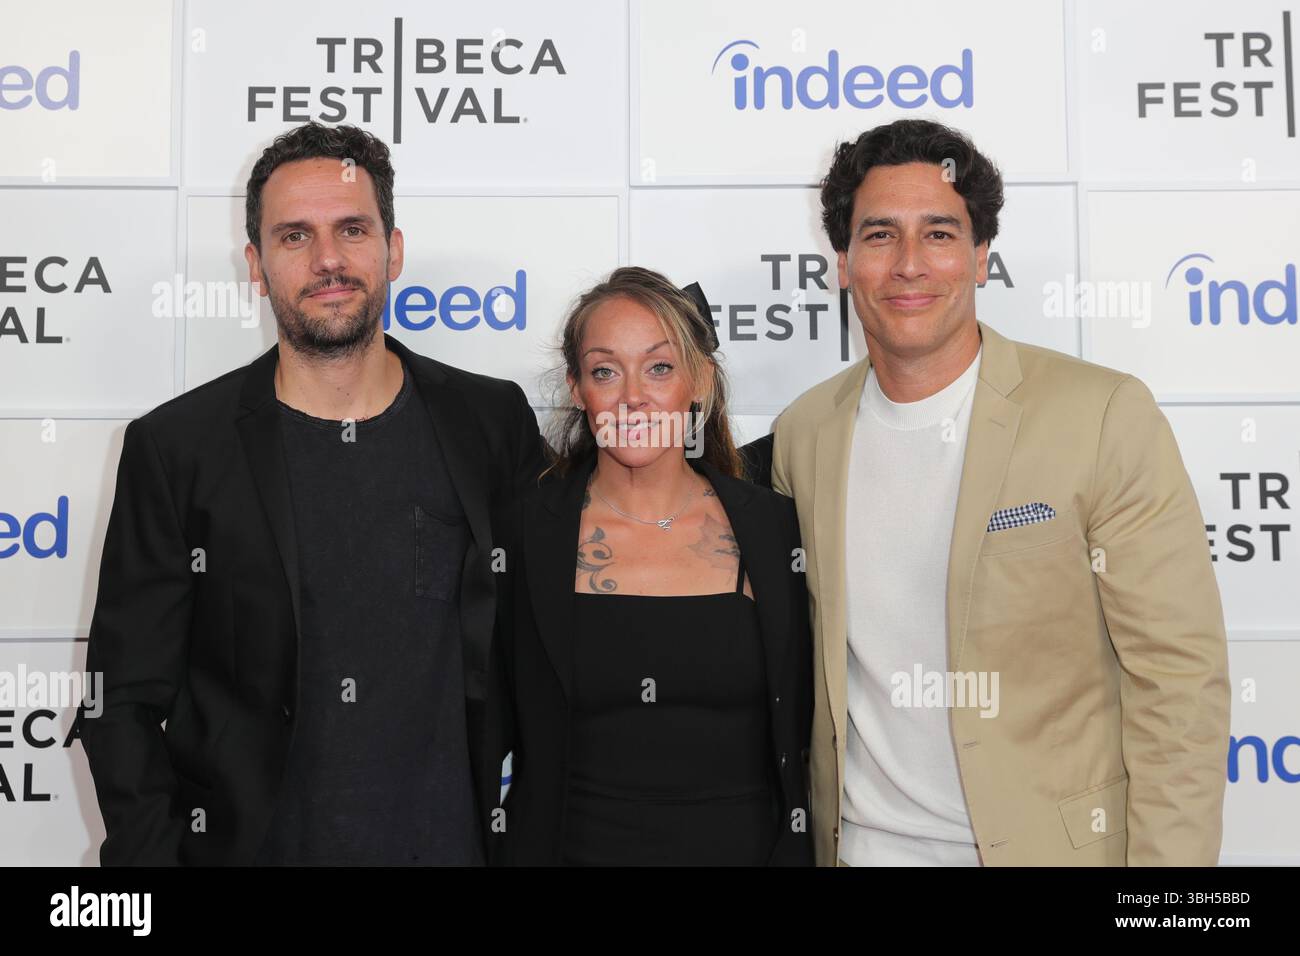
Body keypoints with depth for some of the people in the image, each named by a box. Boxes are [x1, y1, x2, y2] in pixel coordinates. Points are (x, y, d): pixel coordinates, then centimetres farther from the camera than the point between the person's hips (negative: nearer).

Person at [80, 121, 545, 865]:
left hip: (453, 840, 1)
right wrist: (148, 850, -11)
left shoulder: (493, 422, -3)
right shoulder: (175, 448, -7)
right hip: (249, 840, -1)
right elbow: (128, 699, -3)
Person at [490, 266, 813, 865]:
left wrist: (793, 851, -4)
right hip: (582, 845, -1)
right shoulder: (521, 534, -7)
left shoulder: (775, 525, -4)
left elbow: (799, 736, 1)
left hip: (745, 844, 1)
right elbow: (524, 748, -1)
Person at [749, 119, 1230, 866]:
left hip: (1048, 842, -3)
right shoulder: (801, 435, -1)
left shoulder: (1105, 415, -13)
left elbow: (1180, 678, -12)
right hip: (861, 842, 3)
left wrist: (1170, 857, -15)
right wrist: (812, 839, 3)